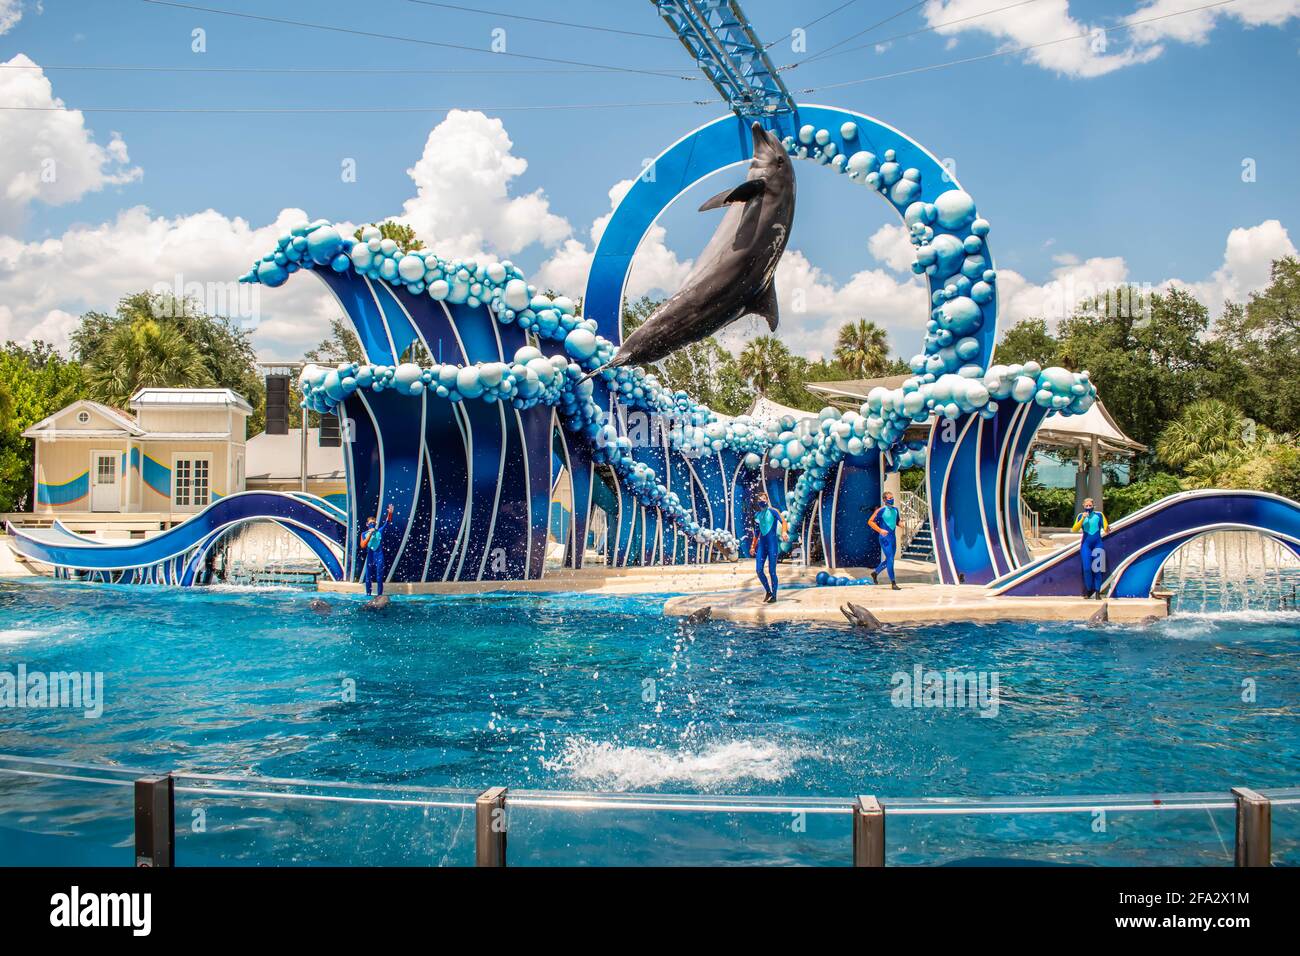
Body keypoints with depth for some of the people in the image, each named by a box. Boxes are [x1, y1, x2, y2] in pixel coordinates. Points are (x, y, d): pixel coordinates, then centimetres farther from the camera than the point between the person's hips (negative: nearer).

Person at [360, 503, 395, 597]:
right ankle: (368, 594, 16)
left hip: (379, 556, -1)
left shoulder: (380, 531, 2)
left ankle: (380, 594, 2)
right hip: (369, 557, 1)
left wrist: (390, 513, -25)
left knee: (379, 577, -2)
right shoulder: (364, 534, 3)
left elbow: (387, 522, -8)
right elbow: (363, 546, -10)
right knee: (368, 577, 7)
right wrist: (370, 534, -16)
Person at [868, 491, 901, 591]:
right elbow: (870, 521, -9)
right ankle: (893, 584, -7)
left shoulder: (895, 510, 10)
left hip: (893, 537, 7)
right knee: (890, 560, -10)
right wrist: (880, 530, -20)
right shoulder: (881, 510, -10)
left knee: (889, 560, 14)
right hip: (885, 538, -7)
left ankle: (875, 573, 36)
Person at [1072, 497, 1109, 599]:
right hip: (1086, 544, 0)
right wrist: (1082, 519, -15)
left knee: (1097, 569, -1)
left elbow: (1105, 529, -1)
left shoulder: (1099, 515, 1)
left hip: (1097, 544, 0)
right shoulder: (1081, 516, 4)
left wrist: (1107, 528, -25)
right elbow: (1074, 529, -5)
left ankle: (1097, 591, 5)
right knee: (1087, 568, -7)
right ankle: (1089, 589, 8)